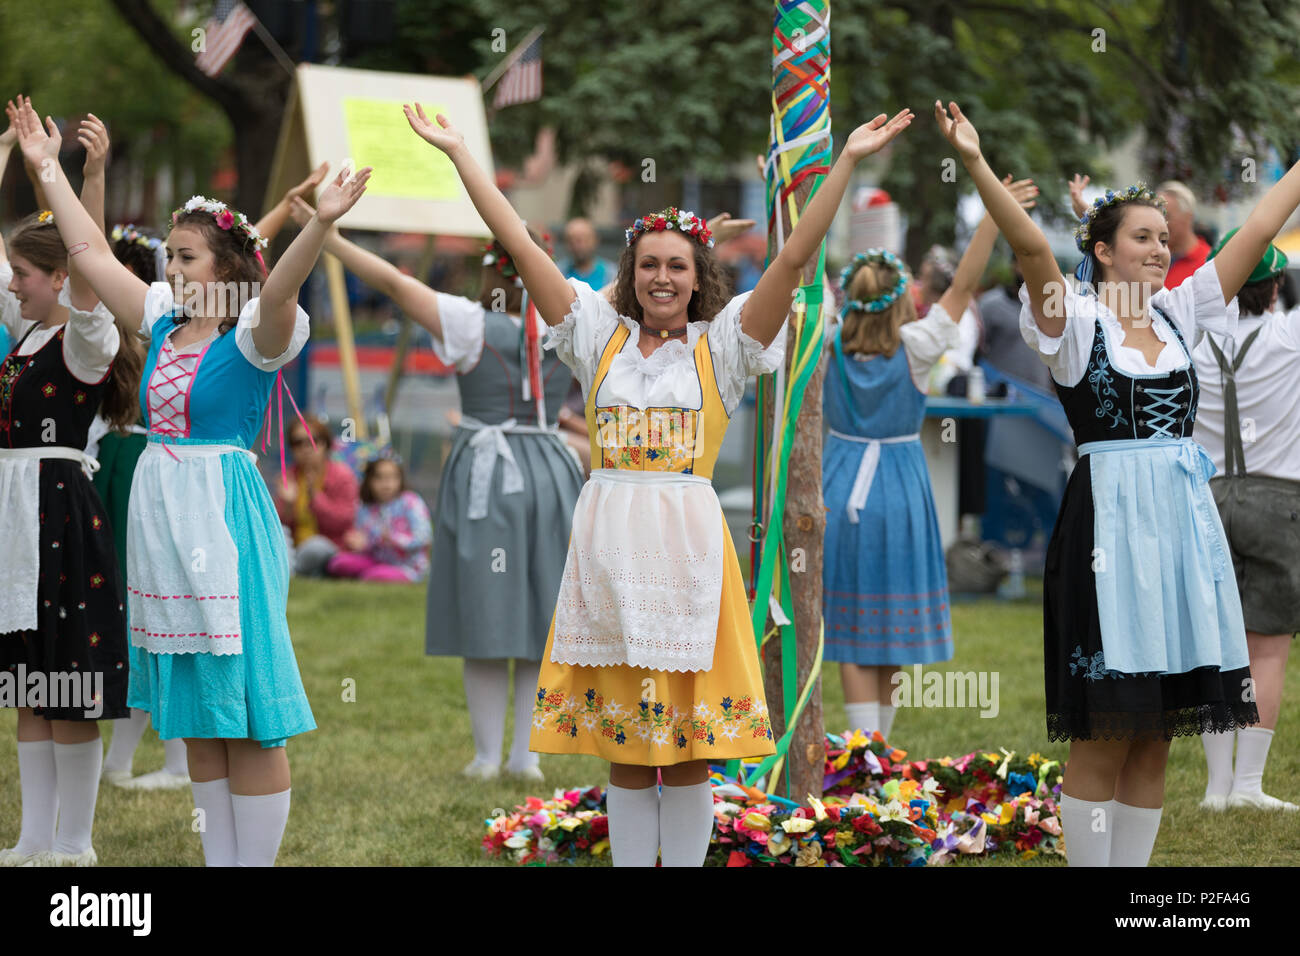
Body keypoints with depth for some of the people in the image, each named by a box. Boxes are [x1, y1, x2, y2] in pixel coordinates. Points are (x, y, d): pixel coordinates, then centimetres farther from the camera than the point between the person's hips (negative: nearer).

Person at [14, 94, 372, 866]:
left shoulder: (253, 337, -8)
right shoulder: (164, 322, 11)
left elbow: (279, 288, -30)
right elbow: (91, 253, 19)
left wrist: (322, 224, -47)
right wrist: (48, 169, 23)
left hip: (224, 513, -8)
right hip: (161, 511, 8)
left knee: (247, 718, -5)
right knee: (196, 720, 12)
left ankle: (257, 861, -1)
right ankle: (220, 860, 18)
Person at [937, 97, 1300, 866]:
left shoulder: (1179, 313, 11)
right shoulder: (1076, 321, -4)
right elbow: (1031, 246, -20)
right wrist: (977, 164, -34)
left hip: (1185, 522, 6)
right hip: (1112, 521, -6)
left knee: (1157, 739, 7)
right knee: (1107, 734, -4)